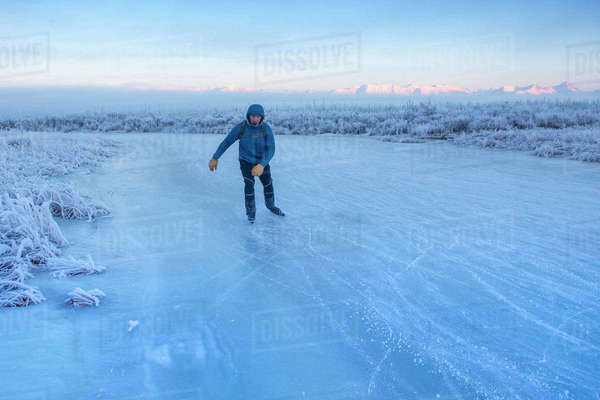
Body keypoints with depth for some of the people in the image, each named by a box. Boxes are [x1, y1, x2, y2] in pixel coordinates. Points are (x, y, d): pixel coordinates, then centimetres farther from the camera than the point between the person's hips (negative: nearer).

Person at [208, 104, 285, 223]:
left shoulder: (266, 129, -22)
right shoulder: (241, 127, -22)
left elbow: (270, 150, -28)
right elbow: (226, 142, -12)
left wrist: (261, 165, -43)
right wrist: (215, 158, -11)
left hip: (262, 161, 2)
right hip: (246, 161, -2)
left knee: (268, 184, 14)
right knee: (249, 183, -18)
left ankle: (271, 206, 41)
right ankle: (251, 211, 0)